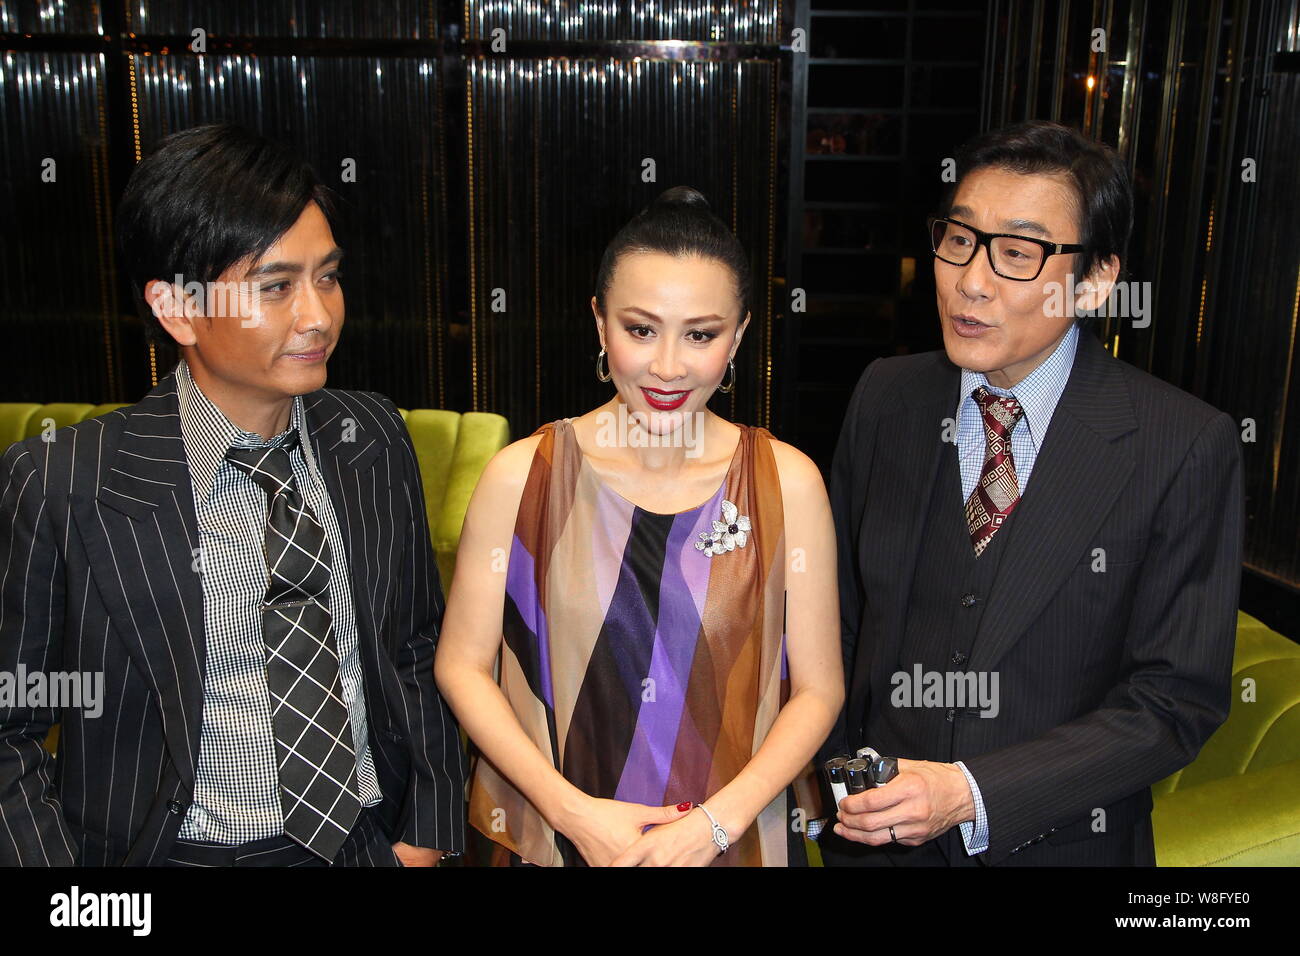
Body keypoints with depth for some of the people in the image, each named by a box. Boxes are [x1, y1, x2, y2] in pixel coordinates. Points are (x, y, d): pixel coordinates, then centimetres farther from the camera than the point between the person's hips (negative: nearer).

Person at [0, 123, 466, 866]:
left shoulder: (375, 438, -4)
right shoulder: (62, 487, -16)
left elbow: (417, 645, 5)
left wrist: (426, 832, 1)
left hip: (375, 844, 1)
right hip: (182, 852, 0)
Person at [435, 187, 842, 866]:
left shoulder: (788, 482, -10)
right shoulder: (521, 476, -12)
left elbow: (817, 689, -6)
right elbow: (461, 665, -6)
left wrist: (717, 821, -16)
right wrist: (574, 810, -14)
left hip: (737, 839, 1)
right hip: (558, 835, 0)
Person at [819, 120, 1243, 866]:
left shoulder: (1187, 449, -16)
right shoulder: (886, 399, -6)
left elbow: (1177, 699, -15)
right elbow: (840, 608, 2)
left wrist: (972, 793, -22)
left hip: (1062, 842, -2)